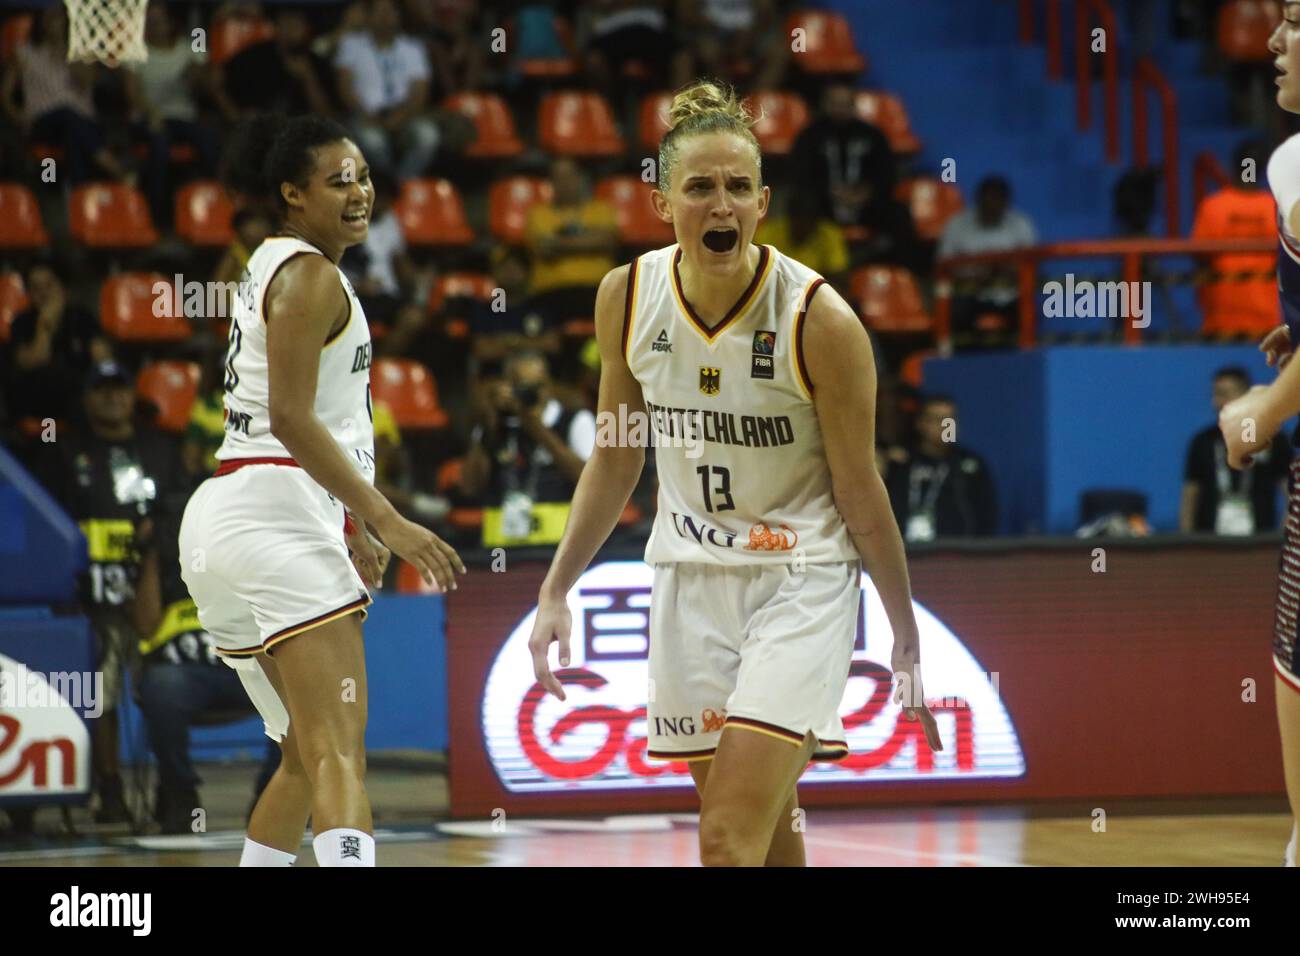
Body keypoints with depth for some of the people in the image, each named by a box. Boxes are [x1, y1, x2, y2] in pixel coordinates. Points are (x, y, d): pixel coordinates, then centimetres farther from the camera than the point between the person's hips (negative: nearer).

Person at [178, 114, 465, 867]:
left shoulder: (275, 267, 22)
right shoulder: (309, 275, -8)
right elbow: (290, 417, -19)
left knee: (309, 755, 19)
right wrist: (387, 521, -22)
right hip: (275, 520, -10)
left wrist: (349, 530, 32)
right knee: (339, 752, -21)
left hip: (224, 520, 10)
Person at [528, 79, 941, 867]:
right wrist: (556, 590, 8)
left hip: (799, 584, -5)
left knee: (730, 842, -15)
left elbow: (859, 493, -9)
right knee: (765, 830, 11)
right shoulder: (628, 298, -5)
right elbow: (616, 459, 9)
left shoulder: (821, 321, -18)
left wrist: (909, 635, -4)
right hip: (690, 577, 5)